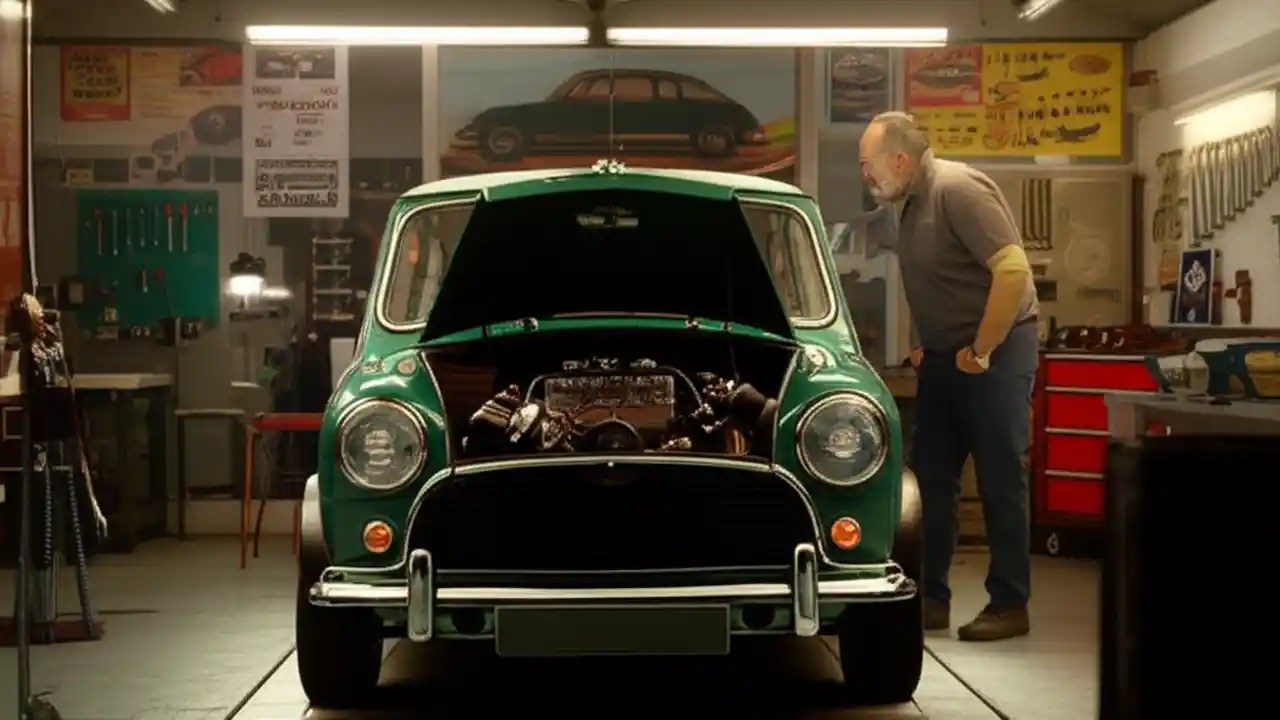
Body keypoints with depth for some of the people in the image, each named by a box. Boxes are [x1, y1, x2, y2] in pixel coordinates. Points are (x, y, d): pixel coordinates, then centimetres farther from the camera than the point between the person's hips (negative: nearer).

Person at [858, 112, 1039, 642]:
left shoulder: (958, 190, -19)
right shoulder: (913, 201, 9)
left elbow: (1013, 270, -27)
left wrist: (980, 351, -21)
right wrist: (929, 345, 14)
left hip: (995, 351, -9)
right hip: (944, 355, 9)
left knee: (1000, 480, -2)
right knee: (930, 477, 10)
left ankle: (1010, 606, 5)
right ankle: (931, 598, 18)